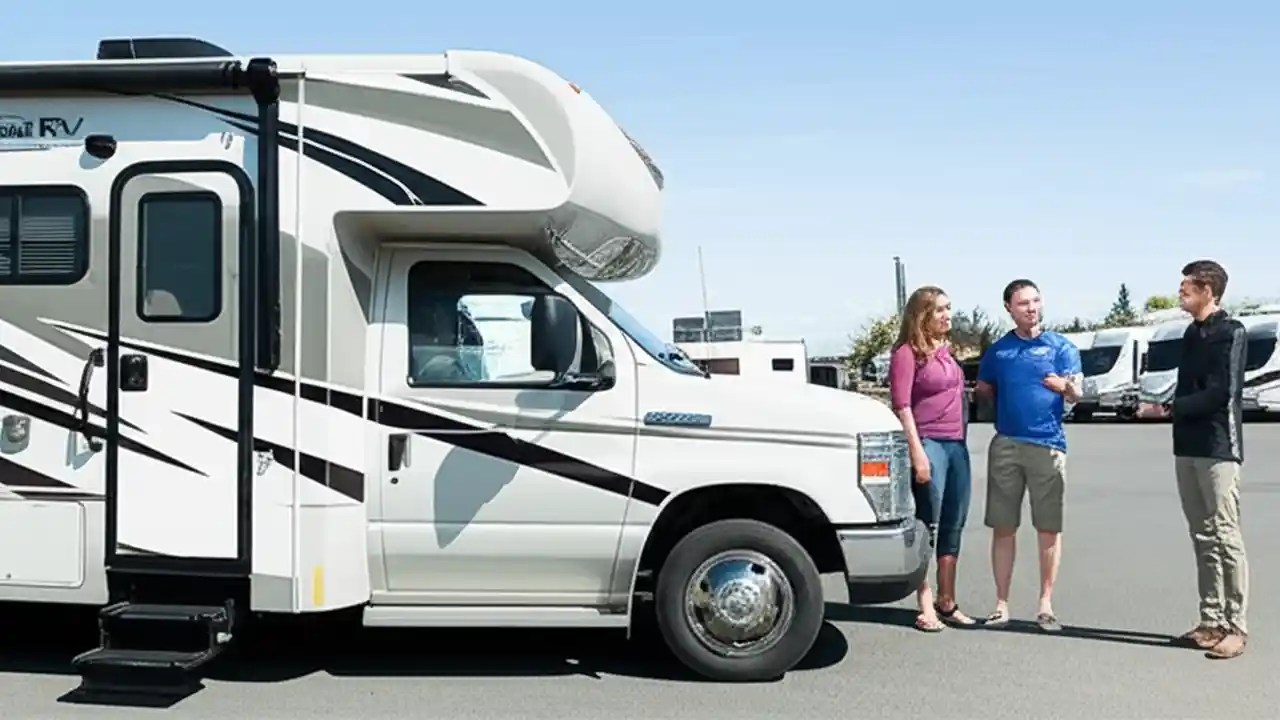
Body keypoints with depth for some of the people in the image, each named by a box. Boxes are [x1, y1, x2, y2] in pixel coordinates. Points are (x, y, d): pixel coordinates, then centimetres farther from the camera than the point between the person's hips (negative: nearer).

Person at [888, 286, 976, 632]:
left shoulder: (946, 350, 16)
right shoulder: (907, 352, -7)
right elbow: (901, 406, -13)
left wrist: (961, 438, 15)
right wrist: (917, 452, -19)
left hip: (957, 444, 8)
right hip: (929, 444, -8)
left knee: (953, 526, 10)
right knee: (927, 527, -4)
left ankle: (947, 602, 19)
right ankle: (926, 608, 2)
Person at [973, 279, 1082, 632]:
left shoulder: (1060, 346, 3)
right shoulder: (997, 350, 10)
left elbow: (1076, 394, -8)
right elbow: (982, 392, 18)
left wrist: (1065, 386, -29)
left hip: (1048, 443, -2)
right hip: (1005, 444, 2)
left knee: (1049, 527, 2)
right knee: (1003, 526, 4)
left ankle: (1046, 604, 11)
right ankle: (1001, 604, 11)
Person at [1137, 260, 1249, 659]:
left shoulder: (1230, 331, -7)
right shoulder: (1192, 333, 16)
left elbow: (1221, 393, -15)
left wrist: (1168, 409, -11)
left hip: (1217, 449, -8)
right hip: (1188, 448, 8)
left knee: (1225, 537, -7)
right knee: (1203, 537, 8)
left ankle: (1236, 627, -4)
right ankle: (1211, 621, 13)